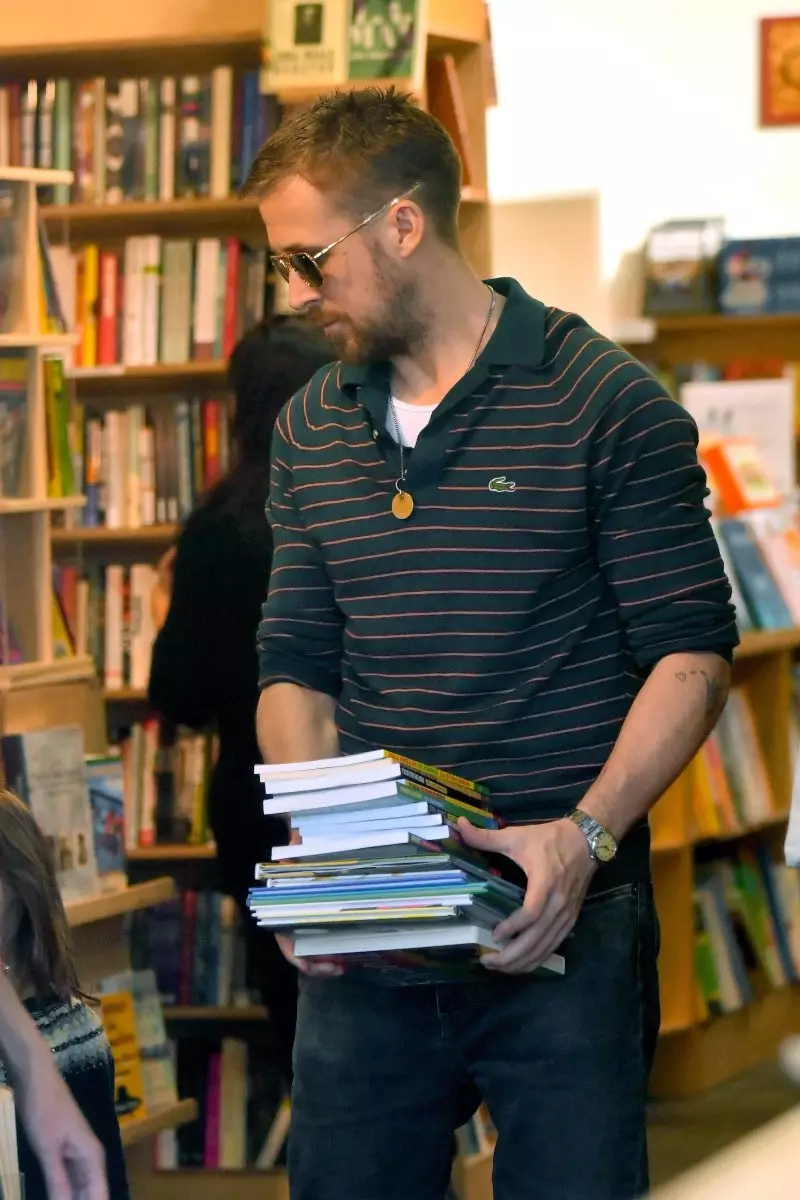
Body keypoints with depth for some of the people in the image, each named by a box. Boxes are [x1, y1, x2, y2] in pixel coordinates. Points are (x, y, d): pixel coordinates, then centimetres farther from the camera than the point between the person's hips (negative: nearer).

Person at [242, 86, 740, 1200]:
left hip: (565, 919, -4)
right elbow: (297, 667, 14)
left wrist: (586, 835, -19)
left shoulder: (606, 405, -4)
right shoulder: (311, 430, 12)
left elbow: (693, 650, -6)